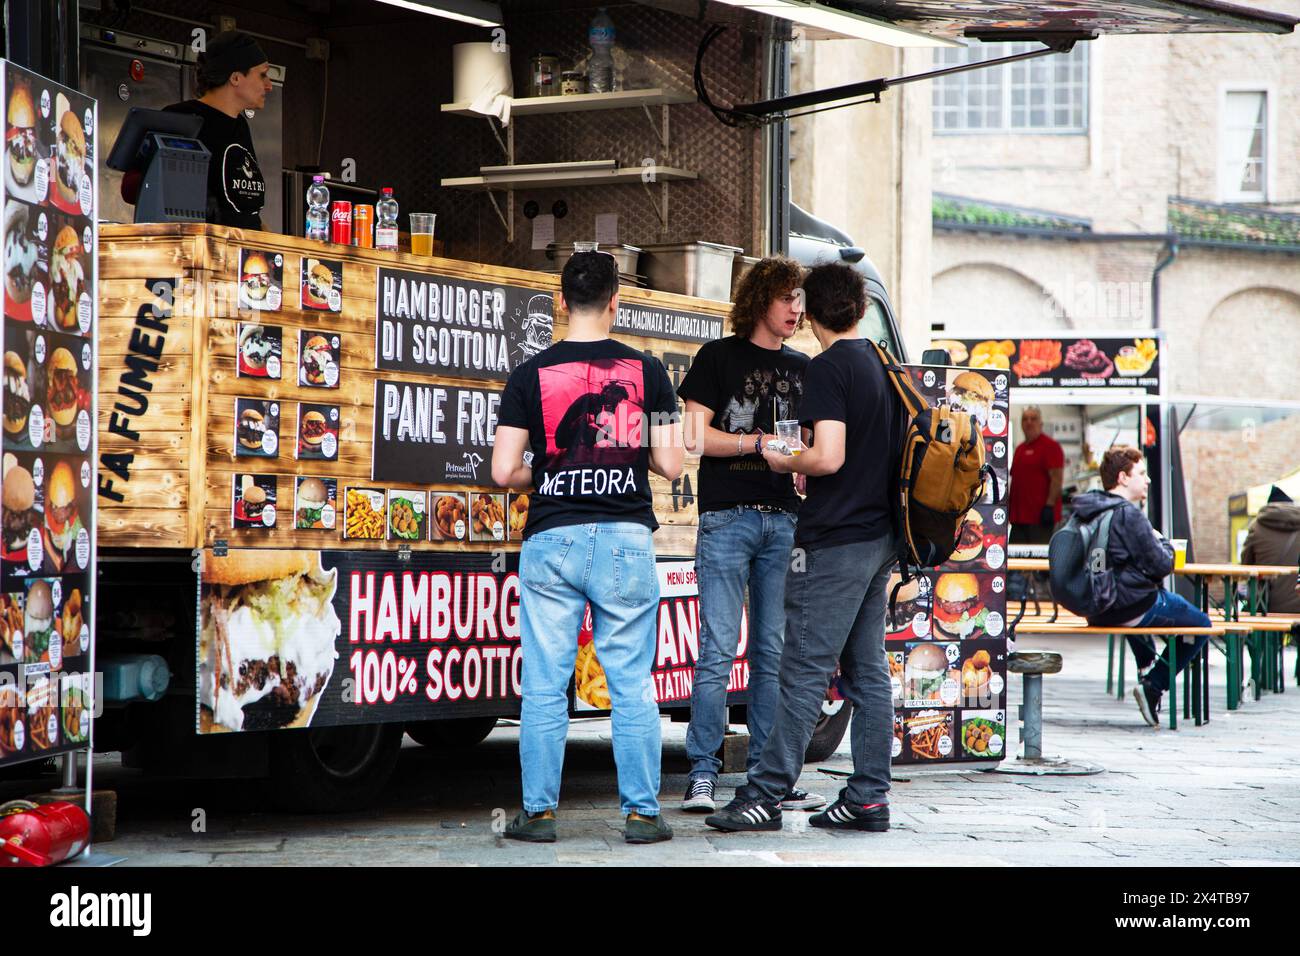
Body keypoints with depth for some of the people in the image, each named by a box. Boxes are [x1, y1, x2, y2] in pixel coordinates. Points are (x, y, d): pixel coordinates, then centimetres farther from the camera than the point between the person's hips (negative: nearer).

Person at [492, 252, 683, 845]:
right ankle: (641, 813, 6)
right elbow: (670, 464, -2)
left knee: (545, 686, 5)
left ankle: (539, 812, 7)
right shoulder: (646, 371, 0)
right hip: (626, 539, 0)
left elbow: (505, 472, -5)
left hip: (551, 540, 0)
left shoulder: (530, 374, -1)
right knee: (632, 686, 5)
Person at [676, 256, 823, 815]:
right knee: (718, 651, -8)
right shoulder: (719, 357, 3)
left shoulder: (800, 368, 17)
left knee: (773, 652, 5)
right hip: (728, 517, -5)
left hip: (784, 518, 5)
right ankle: (703, 775, -5)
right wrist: (762, 442, -13)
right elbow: (697, 437, -3)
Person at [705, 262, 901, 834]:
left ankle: (766, 794, -7)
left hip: (835, 539, -8)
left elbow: (829, 458, -23)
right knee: (867, 671, 9)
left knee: (805, 672, -8)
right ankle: (869, 798, 10)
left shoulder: (828, 369, -14)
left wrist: (783, 461, -4)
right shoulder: (885, 367, 12)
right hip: (880, 534, 8)